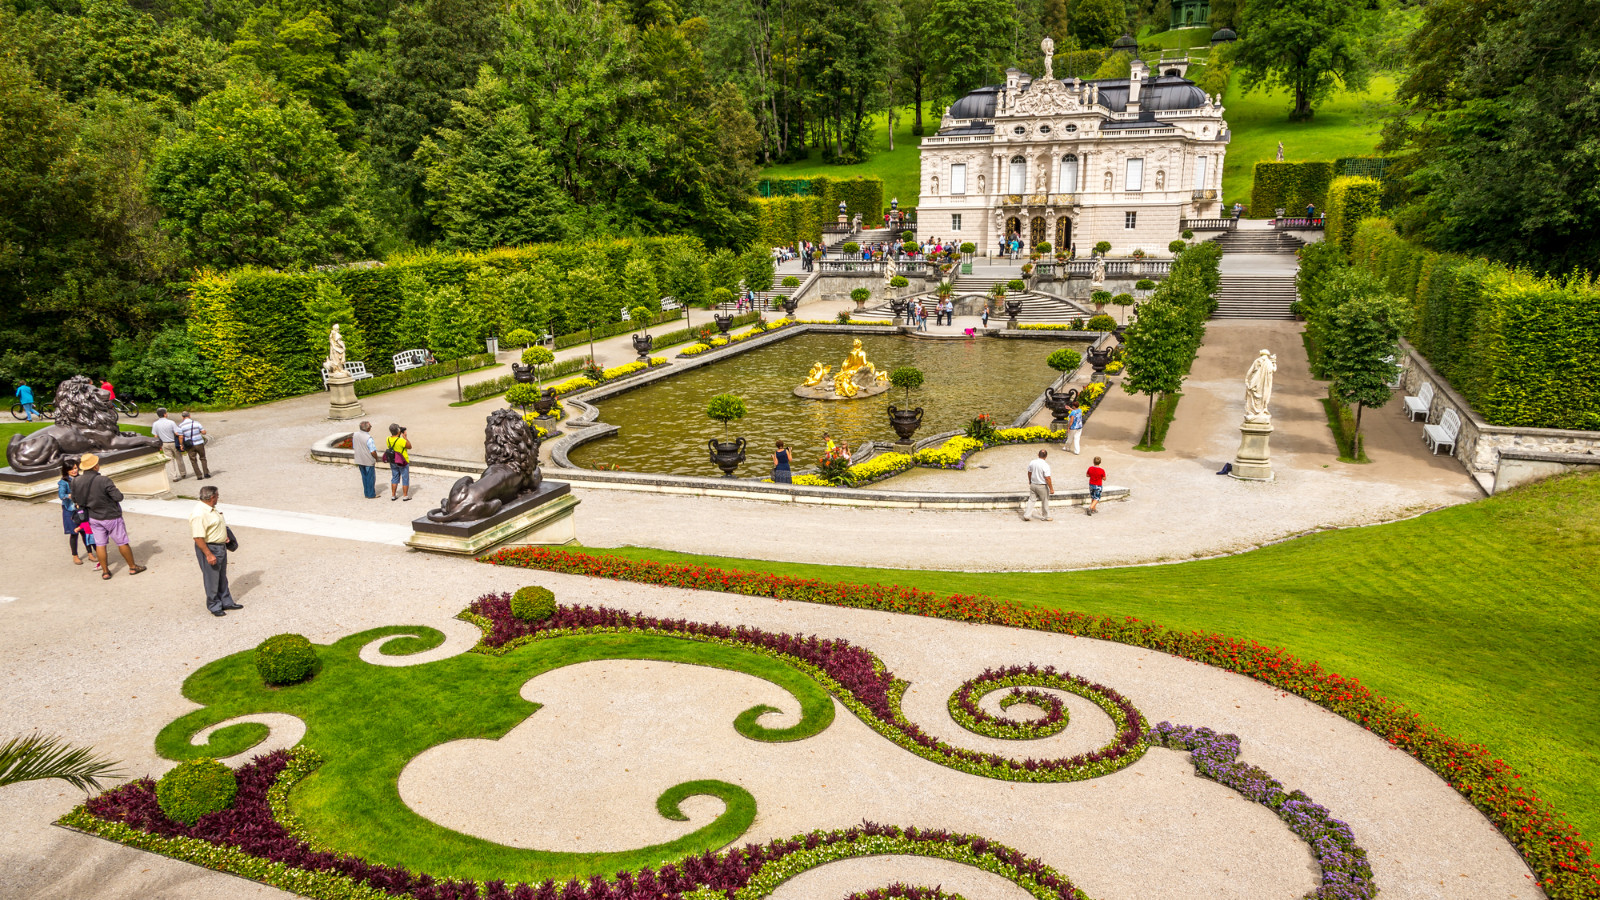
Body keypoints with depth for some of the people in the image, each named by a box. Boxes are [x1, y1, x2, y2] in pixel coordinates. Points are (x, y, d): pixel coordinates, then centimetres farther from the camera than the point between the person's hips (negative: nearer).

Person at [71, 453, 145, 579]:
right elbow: (119, 497, -23)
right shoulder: (103, 481, -26)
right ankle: (132, 567, 19)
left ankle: (105, 571, 18)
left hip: (93, 518, 5)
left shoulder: (76, 481, -8)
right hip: (111, 517, -5)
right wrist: (114, 490, -2)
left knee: (100, 544, 12)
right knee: (122, 542, 8)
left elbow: (74, 499, 6)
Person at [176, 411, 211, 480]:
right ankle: (206, 473, 9)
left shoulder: (180, 425, -6)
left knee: (193, 461, 8)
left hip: (190, 445, -1)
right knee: (203, 458, 16)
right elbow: (204, 432, -4)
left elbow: (180, 437, -9)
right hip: (199, 444, 1)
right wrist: (201, 431, 19)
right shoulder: (196, 423, -4)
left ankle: (199, 476, 5)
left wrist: (181, 445, 4)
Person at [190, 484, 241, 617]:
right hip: (209, 548, -10)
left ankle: (226, 602, 32)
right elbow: (198, 537, -27)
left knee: (222, 578, 20)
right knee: (212, 579, 4)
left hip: (220, 546, 10)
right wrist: (208, 555, -26)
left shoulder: (212, 509, 6)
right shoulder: (199, 514, -26)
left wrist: (224, 537, 17)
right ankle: (214, 607, 18)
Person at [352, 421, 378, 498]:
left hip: (359, 460, 7)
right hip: (369, 461, -7)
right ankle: (371, 495, 14)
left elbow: (354, 447, 9)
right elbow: (373, 452, -23)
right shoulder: (368, 438, -24)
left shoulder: (355, 435, -2)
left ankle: (366, 493, 27)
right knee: (371, 478, 6)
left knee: (364, 477, 19)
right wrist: (376, 458, -5)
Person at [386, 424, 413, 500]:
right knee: (405, 479, 8)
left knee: (394, 478, 18)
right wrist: (405, 437, -12)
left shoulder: (388, 439, -8)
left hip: (392, 462, 5)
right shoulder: (401, 441, -27)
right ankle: (405, 496, 14)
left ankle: (393, 495, 21)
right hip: (403, 462, -5)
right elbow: (409, 447, -12)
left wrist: (398, 435, 5)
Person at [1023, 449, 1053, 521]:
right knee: (1045, 501, 12)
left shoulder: (1032, 463, -5)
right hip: (1042, 486, -5)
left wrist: (1030, 481, 27)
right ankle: (1046, 516, 24)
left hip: (1033, 485, 5)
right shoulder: (1045, 465, -22)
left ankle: (1026, 515, 10)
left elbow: (1029, 473, 10)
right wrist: (1051, 489, -13)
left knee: (1031, 500, 13)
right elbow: (1047, 478, -21)